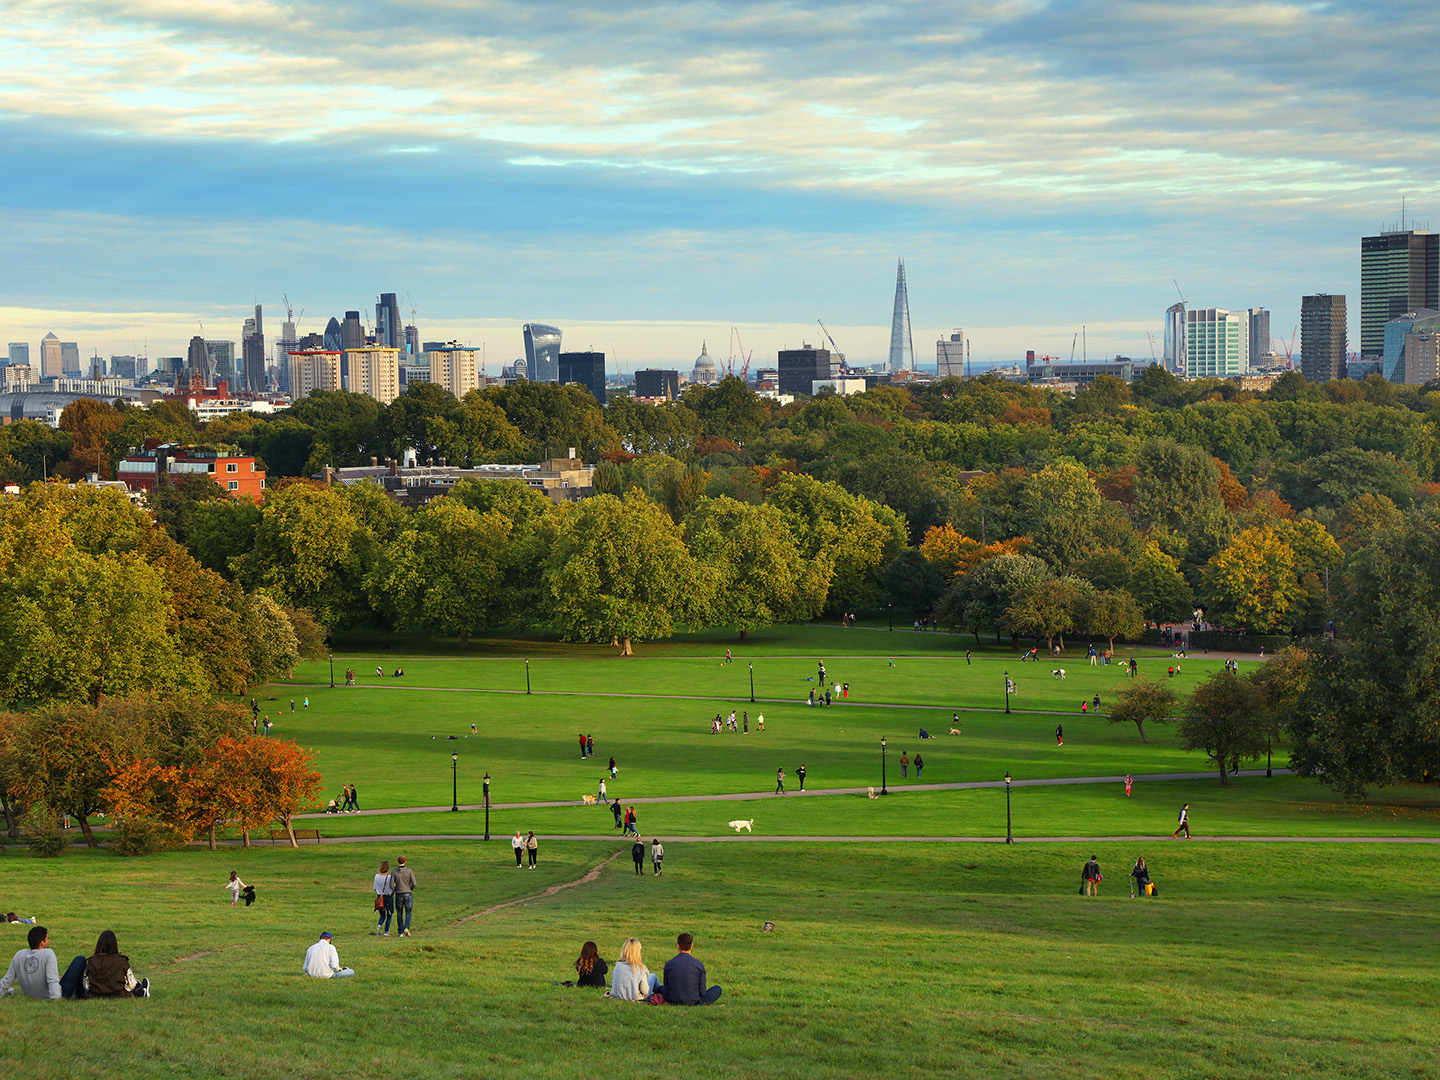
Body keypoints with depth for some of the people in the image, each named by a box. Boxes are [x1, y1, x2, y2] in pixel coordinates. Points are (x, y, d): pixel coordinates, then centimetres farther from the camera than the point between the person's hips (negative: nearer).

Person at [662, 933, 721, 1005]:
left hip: (673, 1002, 1)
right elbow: (702, 992, -3)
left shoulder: (668, 964, -5)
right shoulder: (699, 965, -10)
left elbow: (666, 989, 2)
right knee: (717, 989, 18)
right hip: (693, 1003, -1)